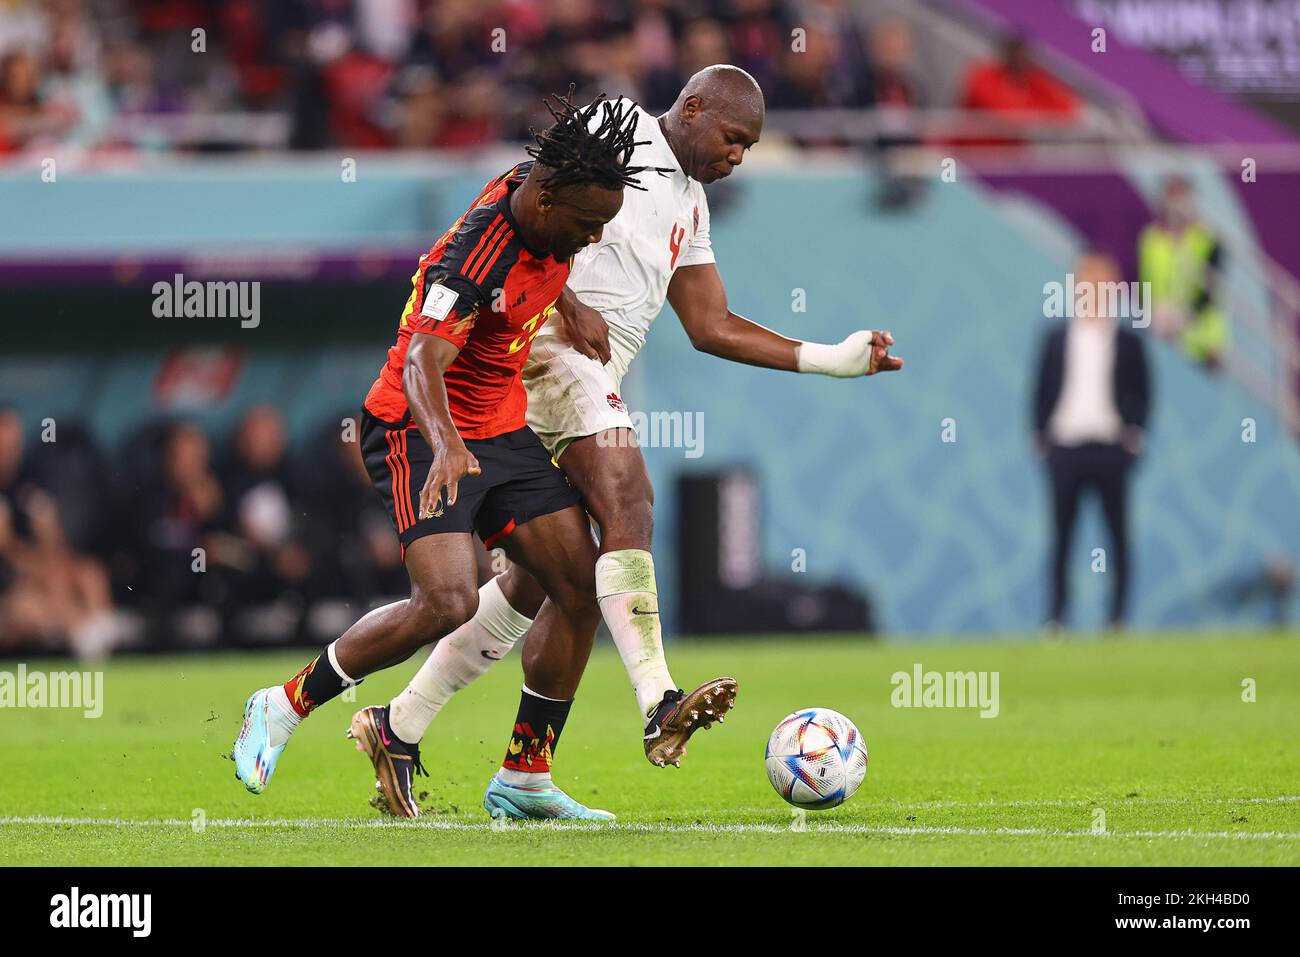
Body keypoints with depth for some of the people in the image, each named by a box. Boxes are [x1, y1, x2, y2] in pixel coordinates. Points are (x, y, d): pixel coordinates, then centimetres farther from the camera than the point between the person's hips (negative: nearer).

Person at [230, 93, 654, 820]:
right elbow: (423, 361, -40)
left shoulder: (547, 211, -3)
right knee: (450, 601, -25)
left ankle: (524, 780, 8)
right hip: (421, 433, -9)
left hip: (504, 431, 9)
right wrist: (446, 446, -55)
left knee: (583, 586, -2)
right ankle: (284, 707, -5)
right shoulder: (479, 252, -29)